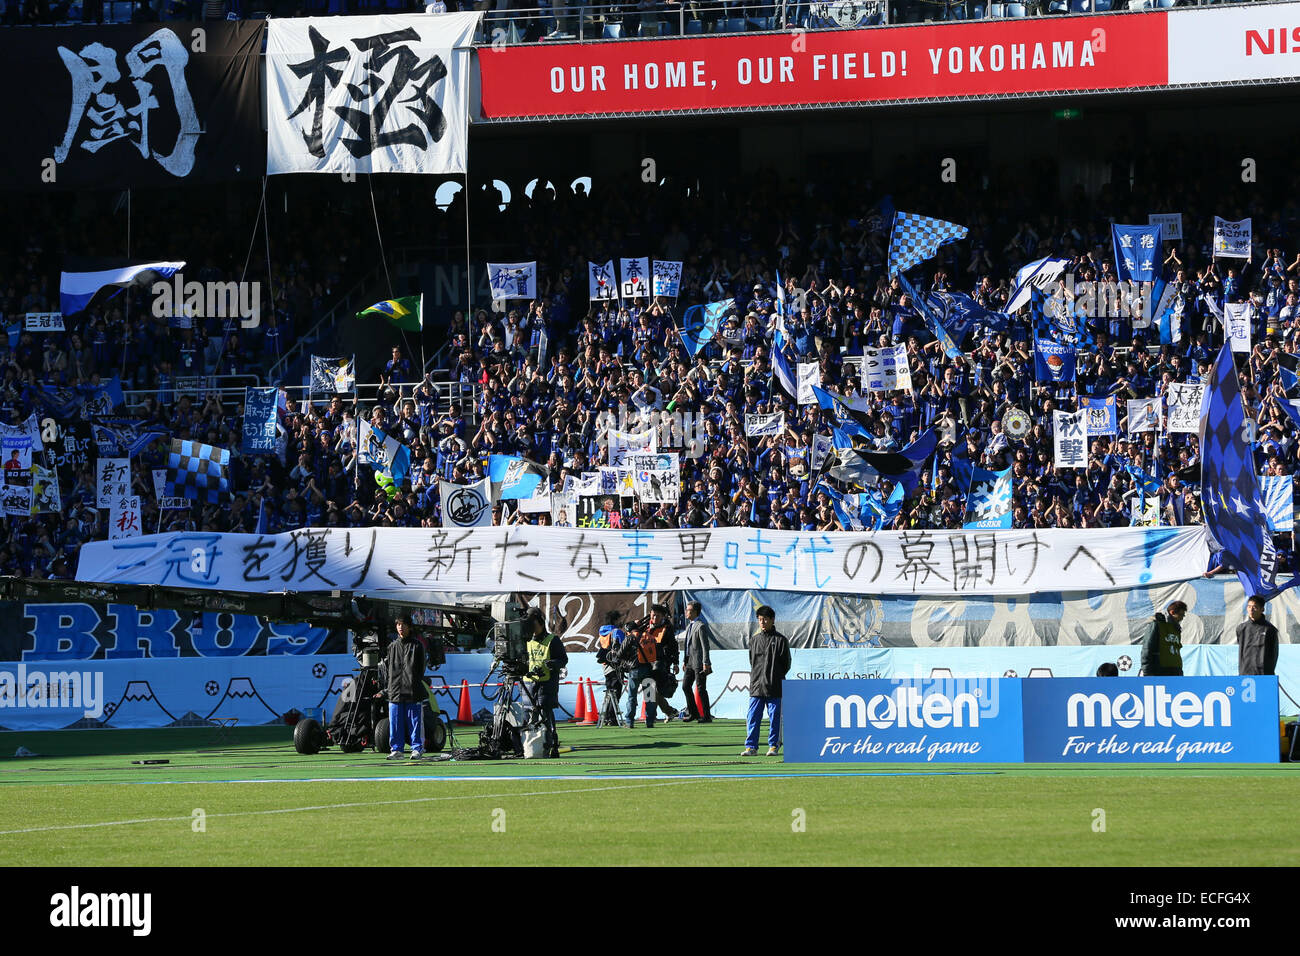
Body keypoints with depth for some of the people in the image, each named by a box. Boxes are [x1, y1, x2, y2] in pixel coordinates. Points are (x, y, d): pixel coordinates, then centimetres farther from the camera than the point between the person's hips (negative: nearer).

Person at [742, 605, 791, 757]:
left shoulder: (780, 640, 1)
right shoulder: (754, 640, 12)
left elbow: (786, 664, 3)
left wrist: (774, 678, 1)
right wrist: (756, 678, 8)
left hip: (774, 687, -3)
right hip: (756, 687, 3)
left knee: (775, 718, 1)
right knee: (753, 718, -2)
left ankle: (773, 746, 9)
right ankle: (751, 746, -1)